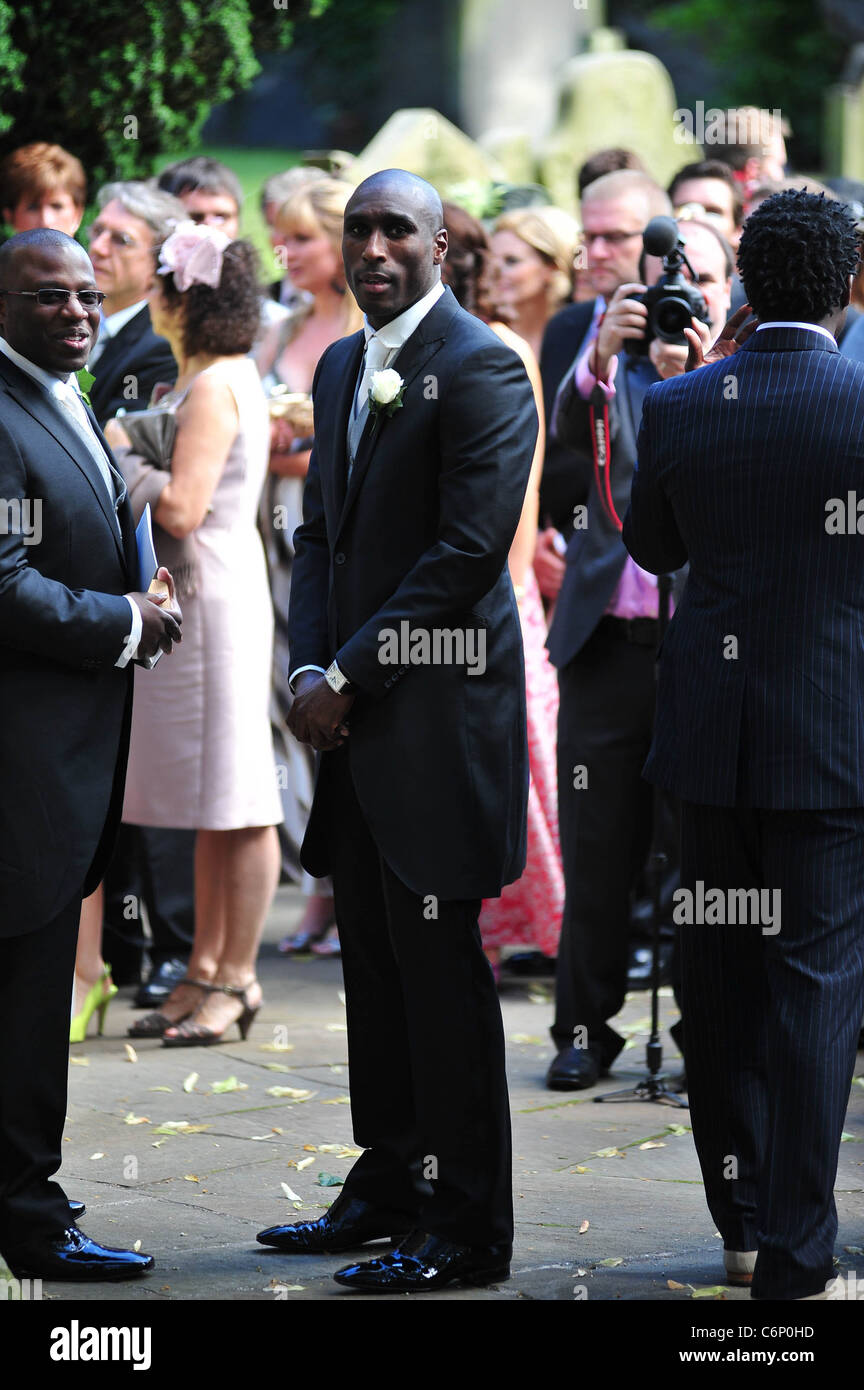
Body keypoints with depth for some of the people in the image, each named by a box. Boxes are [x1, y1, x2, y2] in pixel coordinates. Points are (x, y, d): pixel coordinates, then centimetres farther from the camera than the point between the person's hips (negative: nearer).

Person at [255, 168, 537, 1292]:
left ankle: (468, 1230, 2)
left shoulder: (480, 368, -10)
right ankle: (390, 1188, 23)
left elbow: (467, 552, -16)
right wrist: (310, 668, 2)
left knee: (439, 967, -4)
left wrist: (348, 675, -13)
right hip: (353, 716, 8)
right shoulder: (341, 368, 17)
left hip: (438, 713, -8)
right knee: (374, 962, 13)